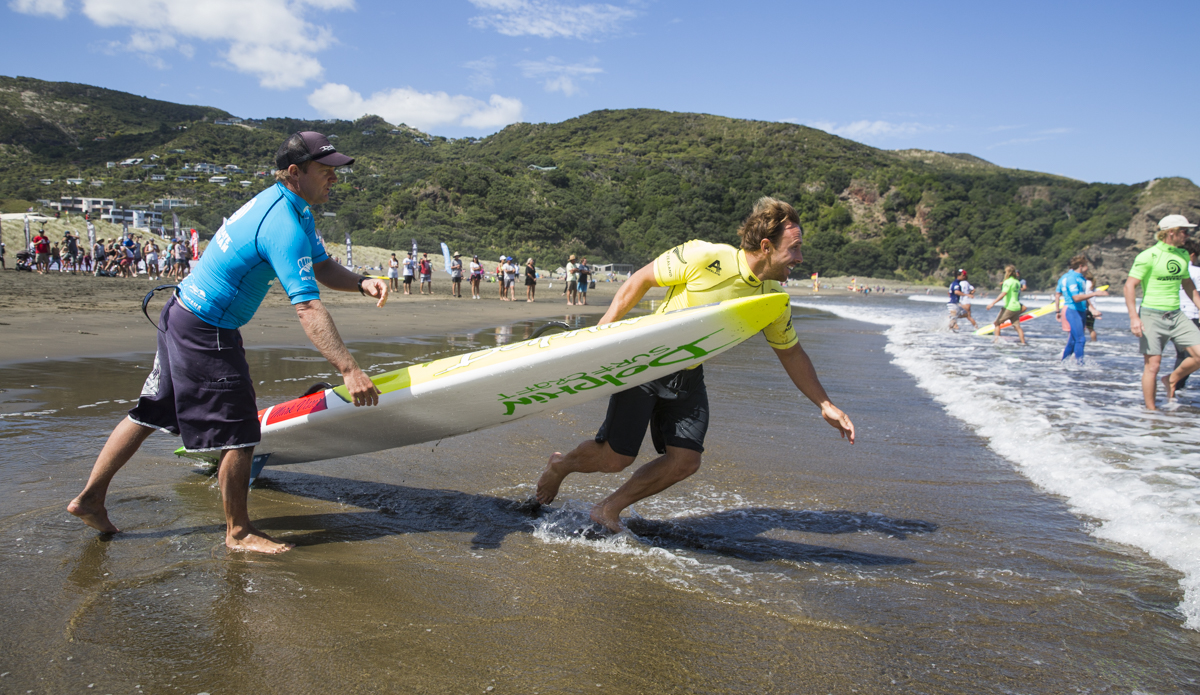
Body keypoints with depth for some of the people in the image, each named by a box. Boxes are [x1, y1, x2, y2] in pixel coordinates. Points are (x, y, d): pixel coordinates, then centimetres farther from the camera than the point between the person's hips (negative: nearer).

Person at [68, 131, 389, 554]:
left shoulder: (289, 206, 7)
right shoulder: (285, 226, -25)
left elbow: (322, 268, 10)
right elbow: (307, 309, -34)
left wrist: (362, 283, -10)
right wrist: (348, 369, -39)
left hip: (180, 315, 11)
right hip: (206, 333, -11)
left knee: (150, 413, 19)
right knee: (239, 433, -1)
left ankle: (90, 498, 30)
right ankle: (238, 532, 14)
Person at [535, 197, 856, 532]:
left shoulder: (775, 300, -4)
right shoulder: (705, 257, -23)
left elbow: (791, 353, 11)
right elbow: (640, 280, -13)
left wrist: (825, 404, 9)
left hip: (689, 378, 6)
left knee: (685, 461, -7)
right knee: (614, 457, -6)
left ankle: (608, 509, 12)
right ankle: (561, 465, 28)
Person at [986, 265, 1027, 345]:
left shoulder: (1008, 281, -12)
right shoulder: (1017, 282, 14)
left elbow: (1003, 293, -25)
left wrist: (993, 303, -30)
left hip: (1009, 307, -8)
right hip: (1017, 307, 8)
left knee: (997, 322, 1)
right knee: (1017, 326, 9)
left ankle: (996, 338, -10)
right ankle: (1023, 343, 7)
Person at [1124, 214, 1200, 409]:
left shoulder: (1183, 255, 10)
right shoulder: (1148, 256, -11)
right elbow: (1130, 285, -14)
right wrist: (1133, 317, -22)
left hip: (1176, 316, 6)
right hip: (1152, 316, -6)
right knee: (1152, 365, -3)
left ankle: (1172, 380, 20)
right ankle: (1150, 410, 8)